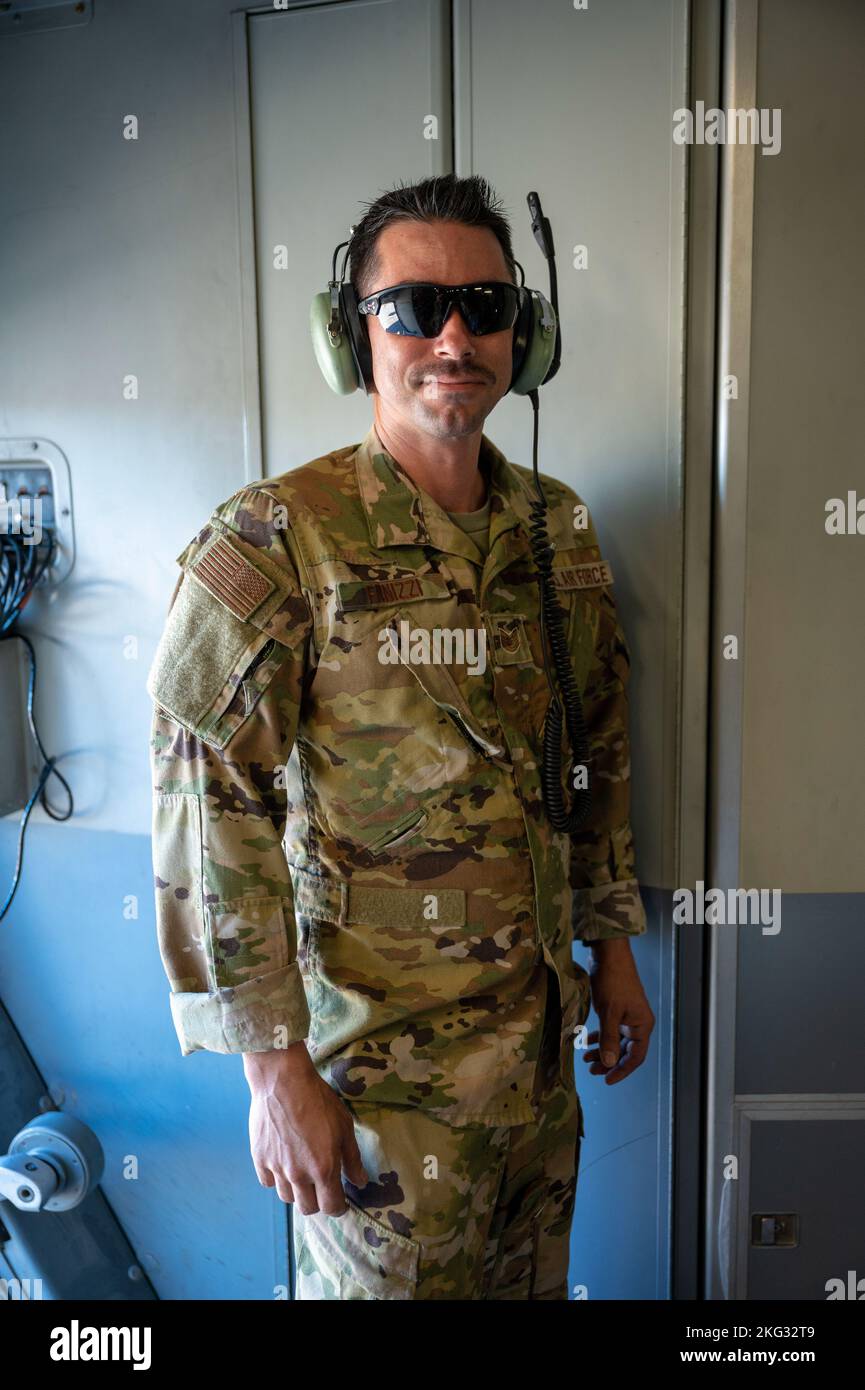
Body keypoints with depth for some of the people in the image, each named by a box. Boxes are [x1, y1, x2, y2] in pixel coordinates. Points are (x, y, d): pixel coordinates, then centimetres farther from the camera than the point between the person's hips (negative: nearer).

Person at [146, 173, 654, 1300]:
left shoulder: (562, 530, 3)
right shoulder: (274, 539, -16)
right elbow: (209, 812, -17)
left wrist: (613, 946, 13)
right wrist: (274, 1063, -16)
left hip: (545, 1037, 6)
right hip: (379, 1069, -5)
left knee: (532, 1282, 24)